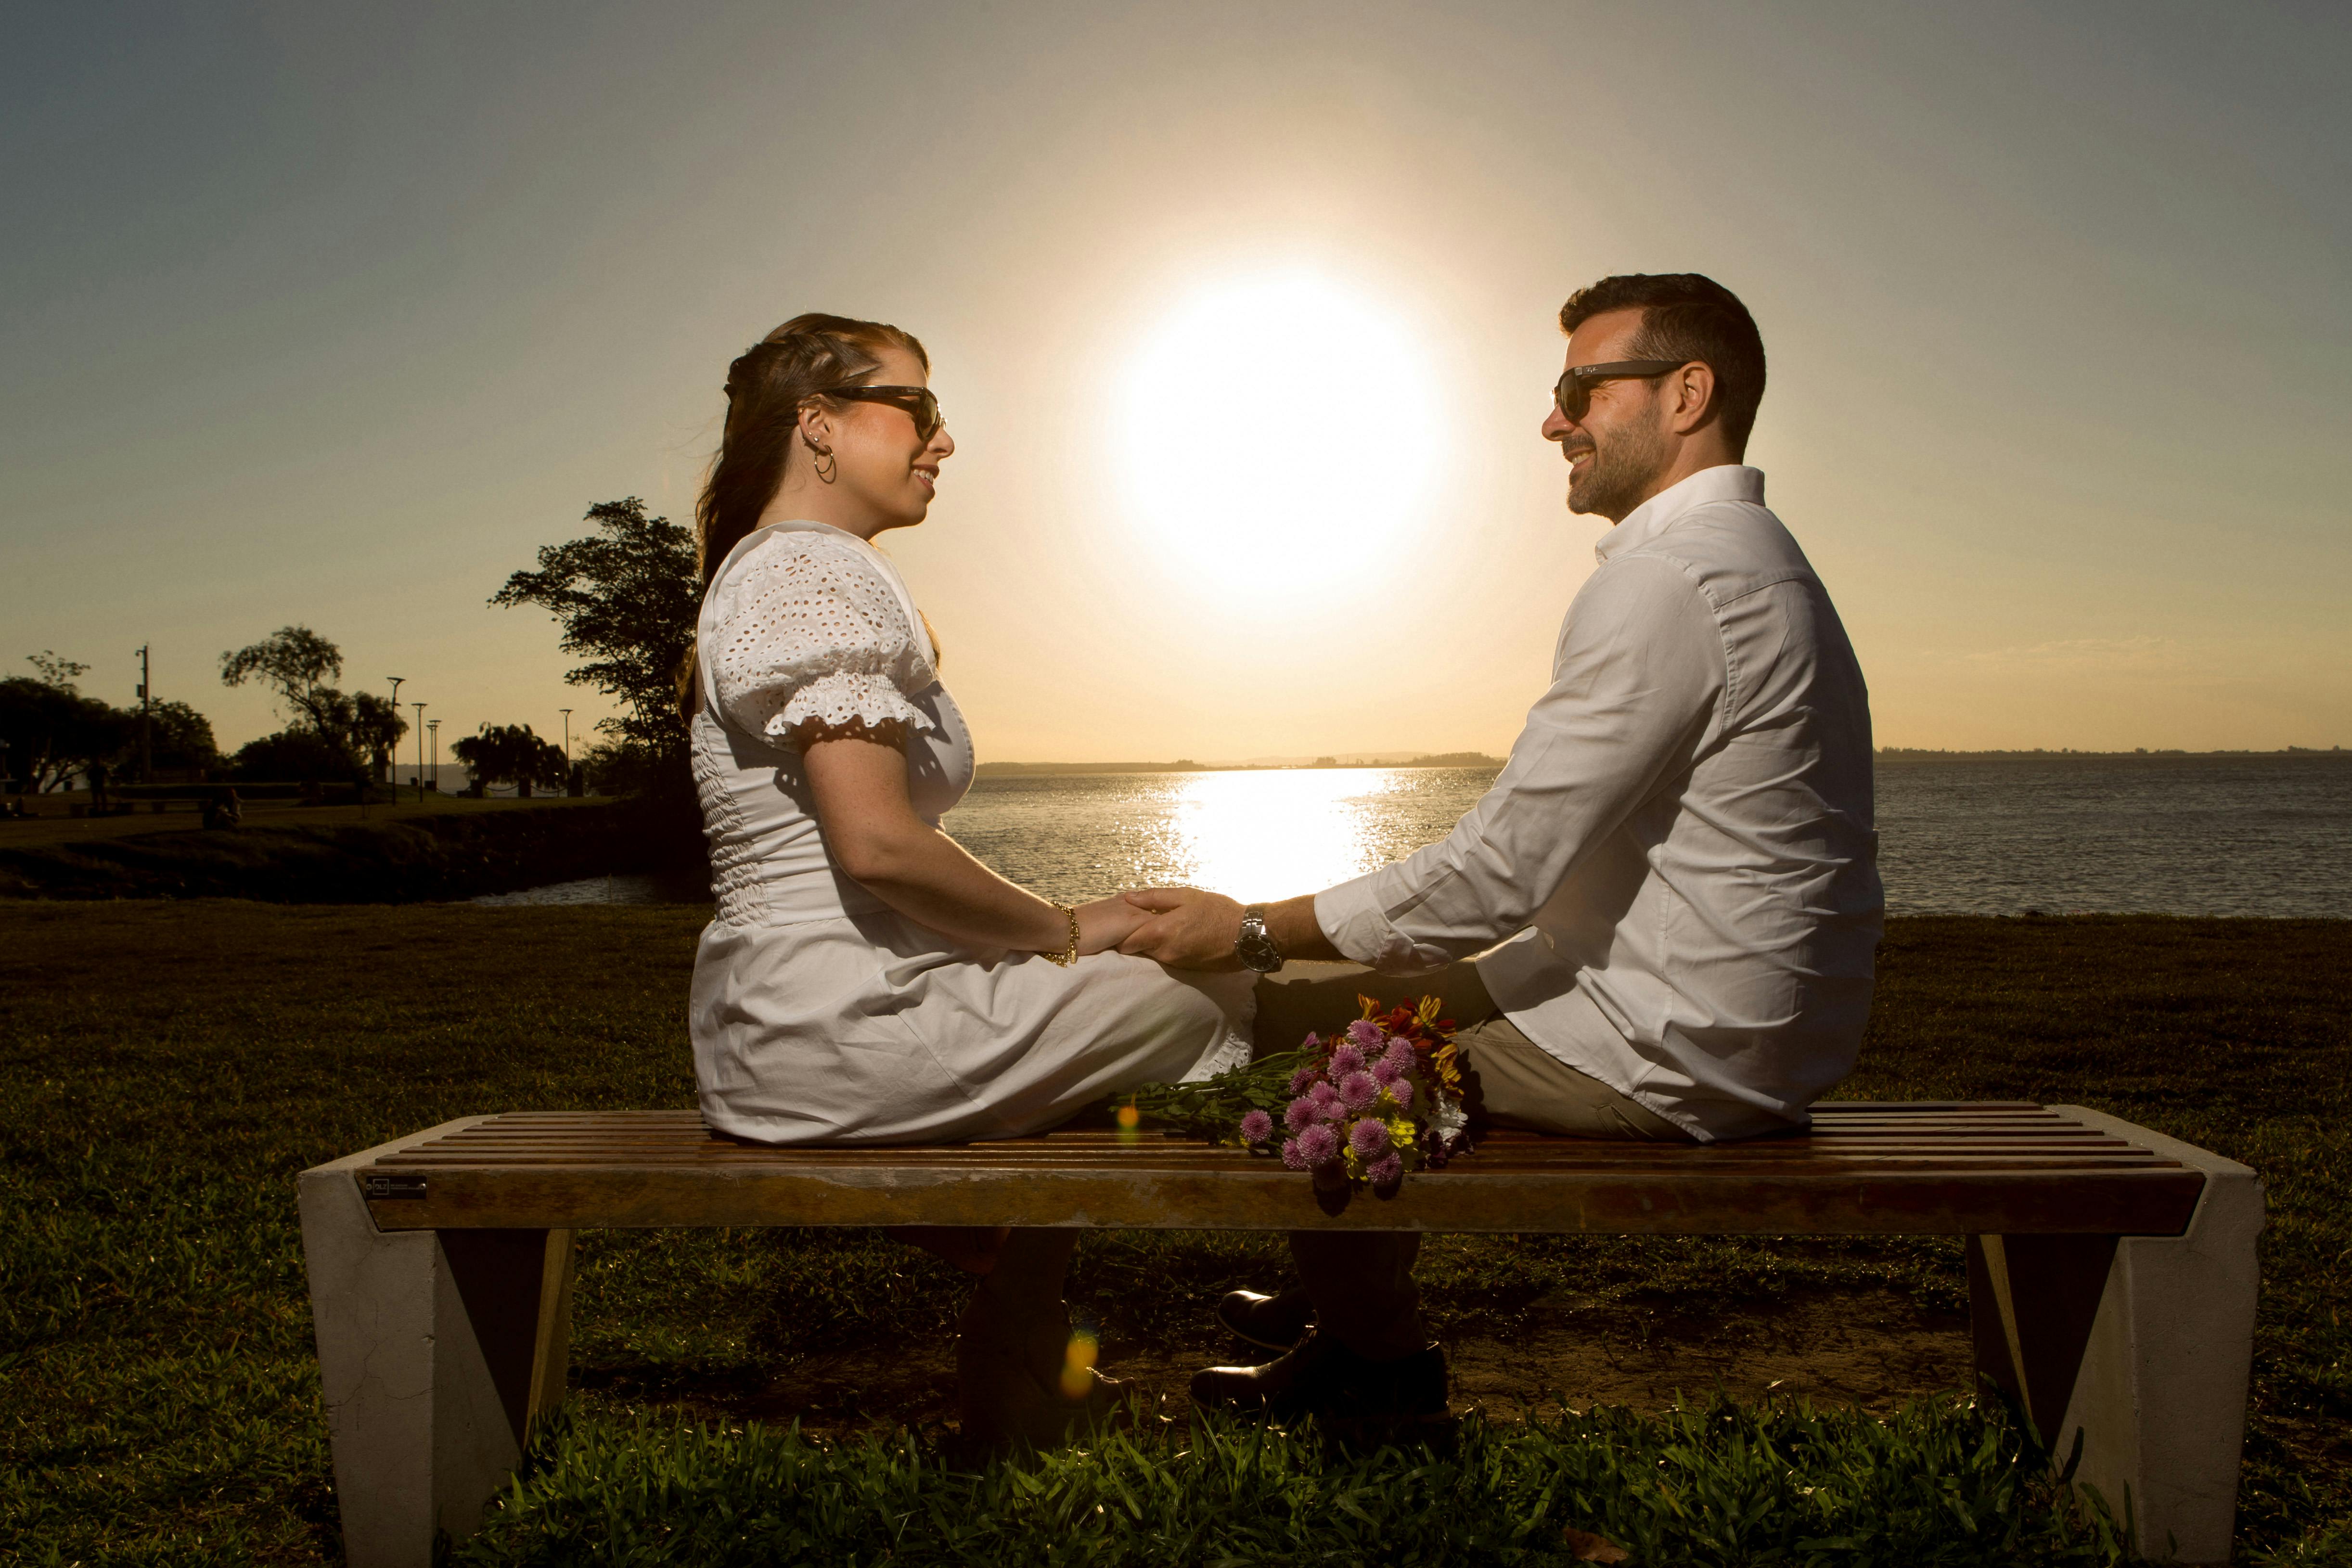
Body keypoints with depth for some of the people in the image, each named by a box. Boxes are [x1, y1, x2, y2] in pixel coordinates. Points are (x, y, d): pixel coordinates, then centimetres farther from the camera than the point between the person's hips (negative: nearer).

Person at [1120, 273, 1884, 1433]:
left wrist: (1254, 931, -12)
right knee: (1375, 986, 19)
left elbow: (1502, 867, -22)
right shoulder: (1751, 558, 15)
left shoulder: (1668, 575, -19)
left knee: (1311, 1034, -2)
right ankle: (1354, 1306, 32)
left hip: (1676, 1055, -10)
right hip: (1747, 1031, 10)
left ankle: (1383, 1365, 19)